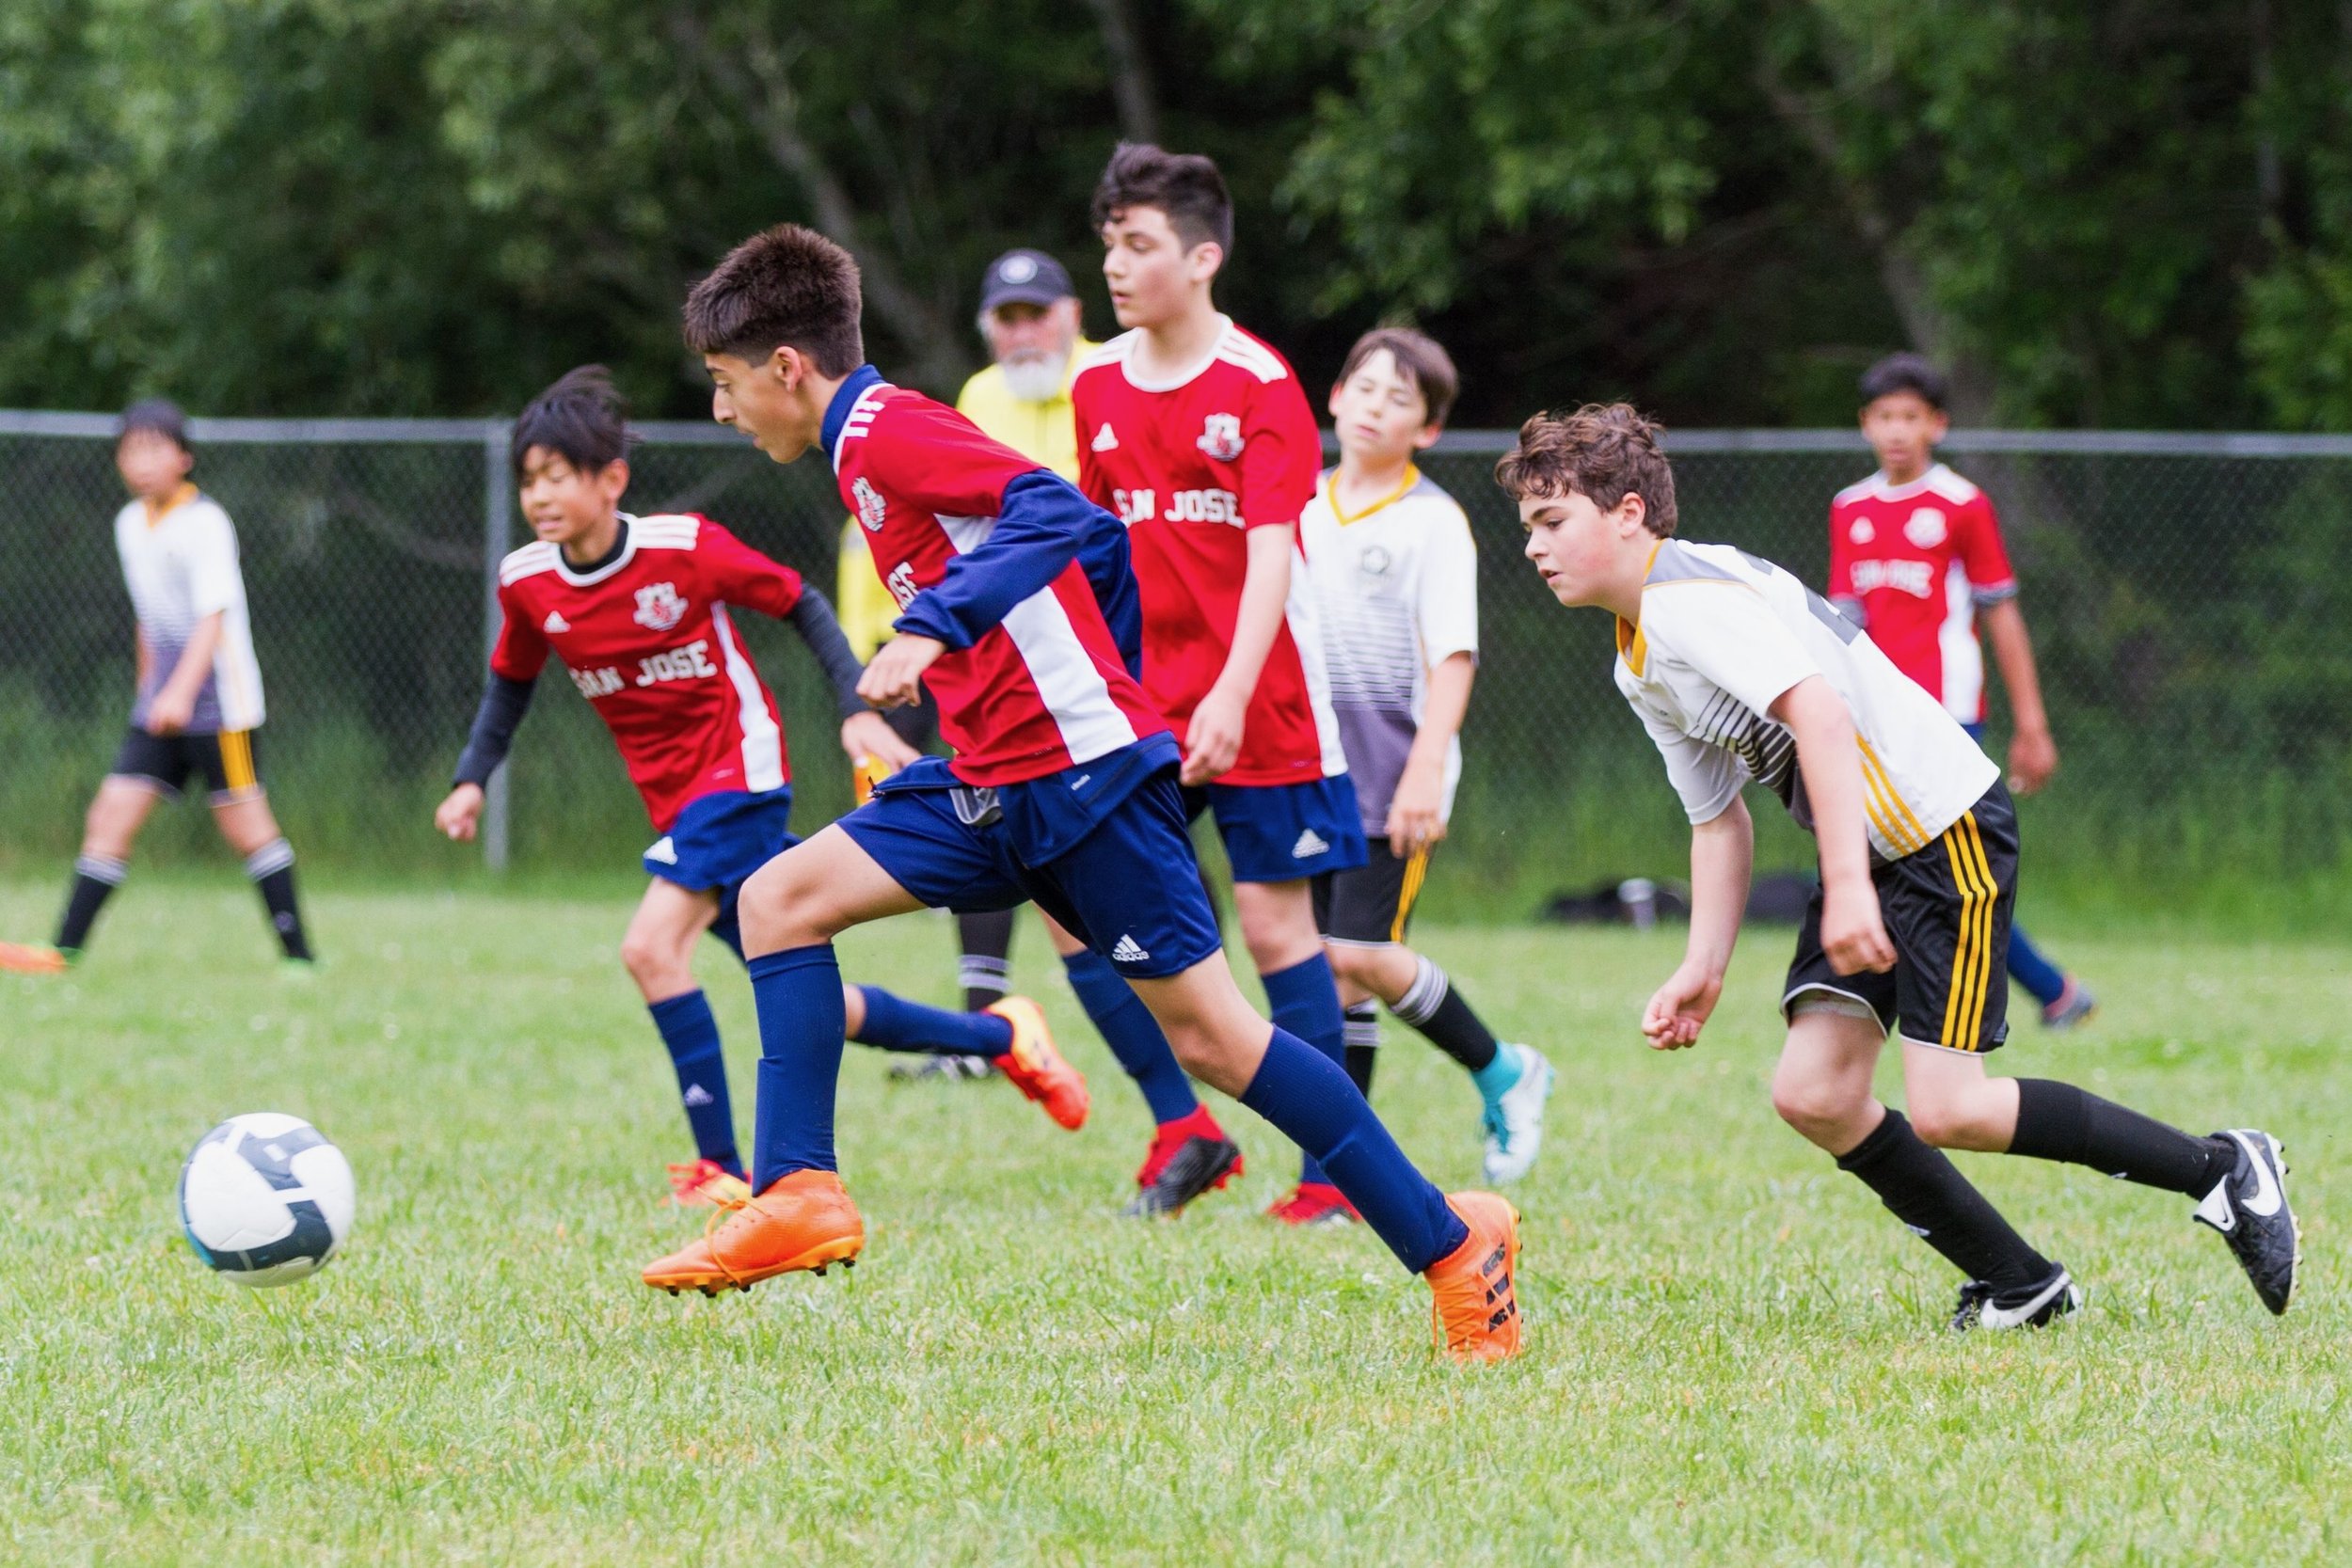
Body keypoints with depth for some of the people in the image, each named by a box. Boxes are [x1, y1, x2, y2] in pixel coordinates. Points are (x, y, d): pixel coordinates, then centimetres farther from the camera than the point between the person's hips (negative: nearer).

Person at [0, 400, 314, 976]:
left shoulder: (205, 523, -13)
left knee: (245, 825, -3)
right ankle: (65, 950, -4)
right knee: (111, 816, -2)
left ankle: (298, 956, 4)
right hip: (160, 705, 7)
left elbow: (213, 616, -22)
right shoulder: (130, 524, 11)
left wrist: (181, 692, -33)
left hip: (217, 699, -7)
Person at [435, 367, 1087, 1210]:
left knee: (653, 947, -24)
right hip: (674, 801, 6)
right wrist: (472, 779, 7)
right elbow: (511, 683, 18)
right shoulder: (527, 584, -1)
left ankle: (720, 1166, -18)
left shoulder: (684, 547, -15)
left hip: (740, 773, -6)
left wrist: (857, 710, -11)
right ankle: (998, 1036, 22)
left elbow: (803, 605, -4)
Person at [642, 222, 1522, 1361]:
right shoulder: (875, 438, 18)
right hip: (993, 781, 10)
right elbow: (1097, 541, 22)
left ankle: (1449, 1244, -1)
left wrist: (934, 627, -32)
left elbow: (1055, 513, -25)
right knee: (779, 900, 2)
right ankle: (798, 1195, -4)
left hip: (1079, 771, -10)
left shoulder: (881, 430, -10)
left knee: (1206, 1031, -8)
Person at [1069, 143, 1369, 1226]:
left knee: (1274, 920, -3)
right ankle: (1185, 1132, 9)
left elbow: (1271, 551, -18)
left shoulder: (1259, 385, -10)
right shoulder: (1098, 387, 8)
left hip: (1257, 704, -5)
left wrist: (1232, 695, -29)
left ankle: (1331, 1173, 6)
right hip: (1140, 701, 5)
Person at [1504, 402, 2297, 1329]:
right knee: (1813, 1095, -2)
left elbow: (1816, 706, -29)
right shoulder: (1640, 668, 16)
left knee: (1947, 1111, -13)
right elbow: (1719, 818, 23)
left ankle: (2223, 1171, 1)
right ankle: (2018, 1287, 8)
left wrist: (1849, 885, -35)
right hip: (1873, 857, 10)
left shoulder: (1688, 598, -17)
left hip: (1946, 826, -10)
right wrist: (1701, 971, 14)